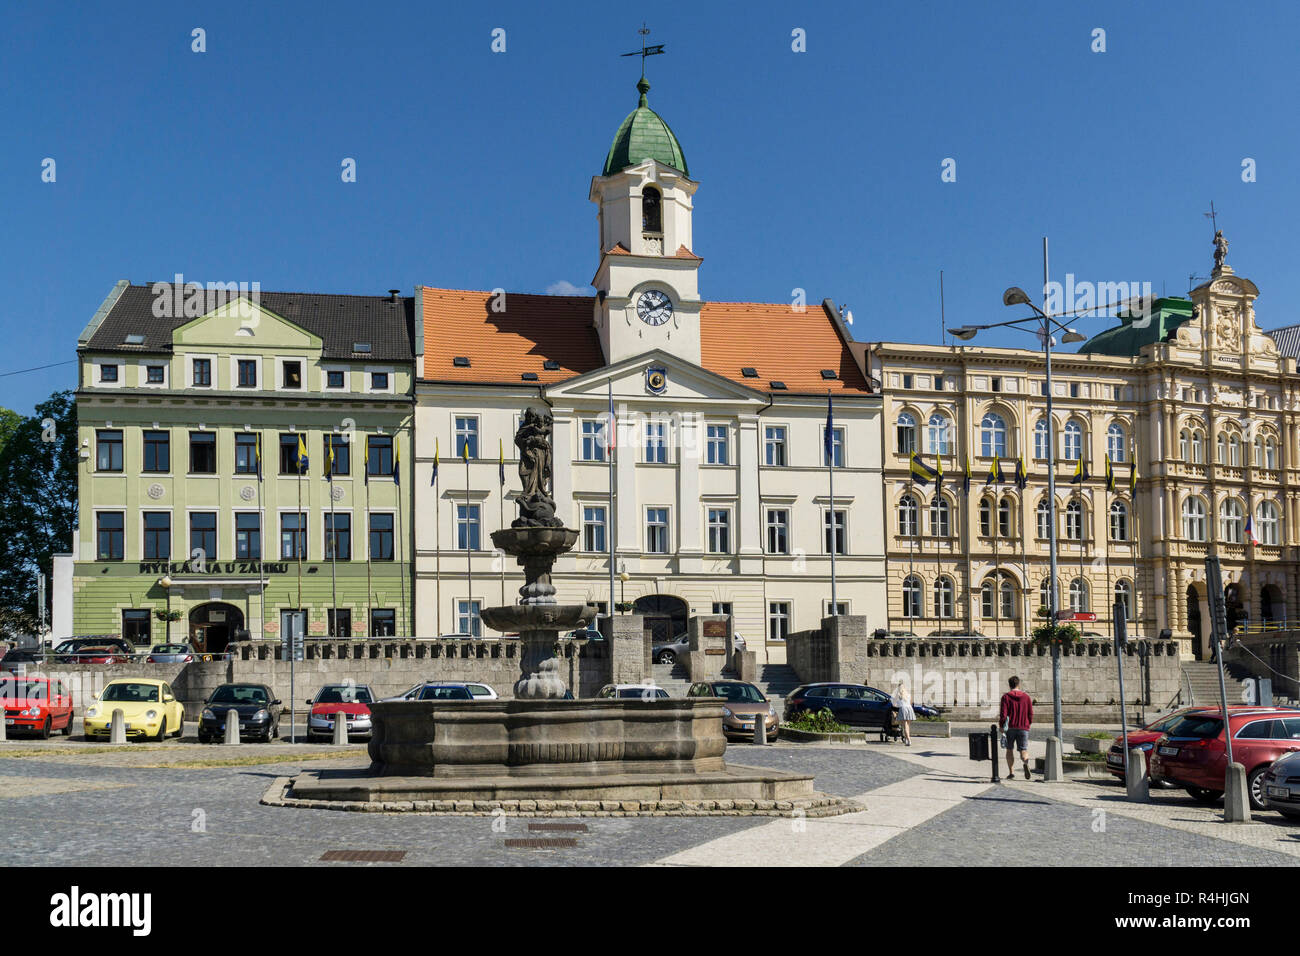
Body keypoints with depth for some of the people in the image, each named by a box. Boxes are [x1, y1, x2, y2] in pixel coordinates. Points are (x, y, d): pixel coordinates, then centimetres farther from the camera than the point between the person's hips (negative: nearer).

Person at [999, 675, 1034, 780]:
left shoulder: (1006, 697, -3)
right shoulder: (1026, 697, 5)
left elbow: (1003, 713, -8)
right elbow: (1031, 714, 6)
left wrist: (1001, 726, 1)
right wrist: (1028, 724, 21)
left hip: (1010, 728, -1)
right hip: (1023, 728, 1)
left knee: (1010, 749, 14)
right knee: (1023, 750, 3)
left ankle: (1011, 772, 9)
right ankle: (1026, 763, -30)